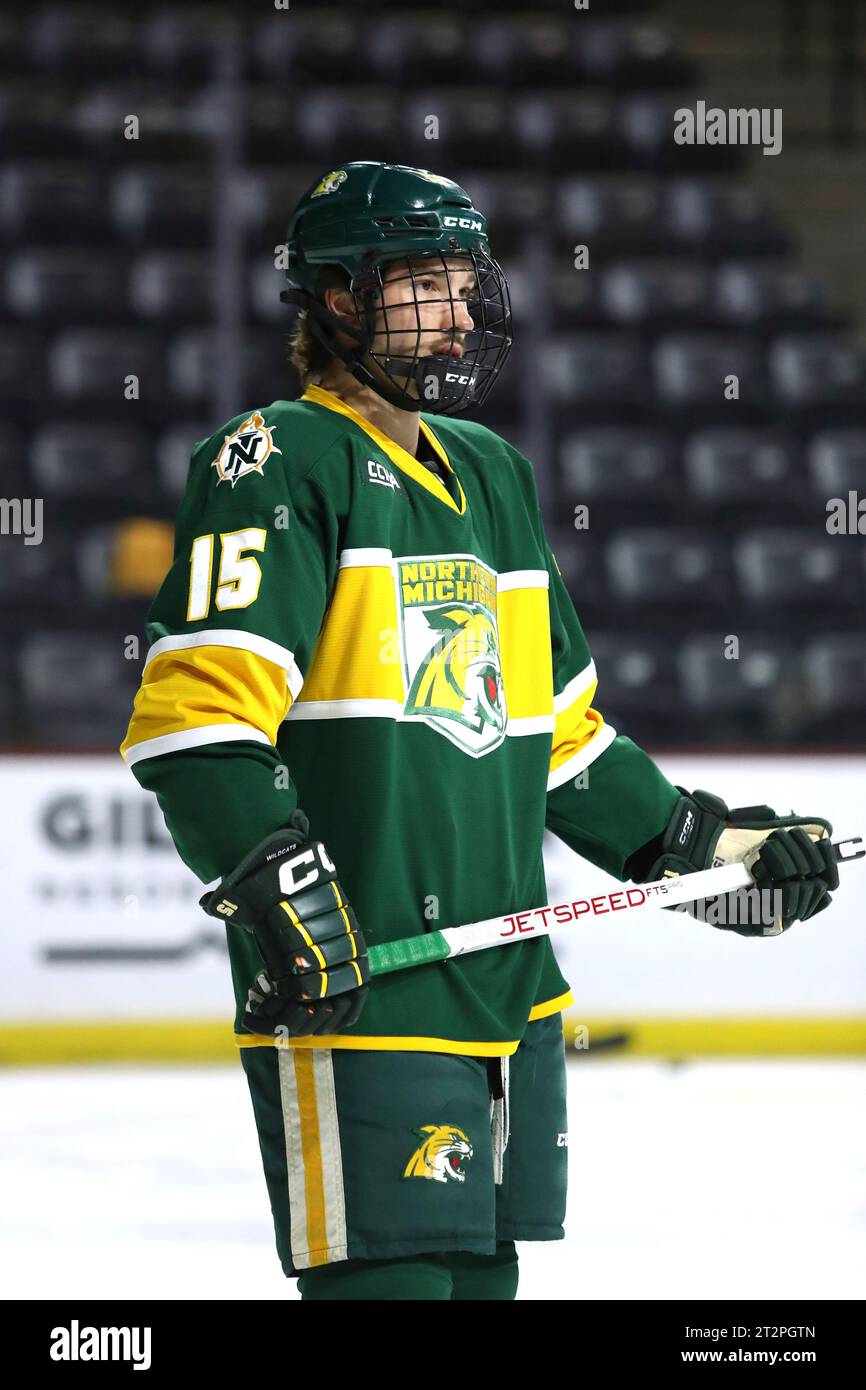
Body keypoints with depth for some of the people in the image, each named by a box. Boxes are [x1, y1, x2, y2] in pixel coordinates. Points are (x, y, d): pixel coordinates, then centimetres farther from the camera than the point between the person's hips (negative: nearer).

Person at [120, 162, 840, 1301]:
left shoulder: (492, 475, 21)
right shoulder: (280, 462, -6)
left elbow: (559, 731, 29)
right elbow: (195, 713, -18)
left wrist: (704, 844, 24)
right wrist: (281, 887, -28)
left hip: (507, 993, 9)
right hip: (353, 996, -9)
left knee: (478, 1271, 11)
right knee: (391, 1276, -13)